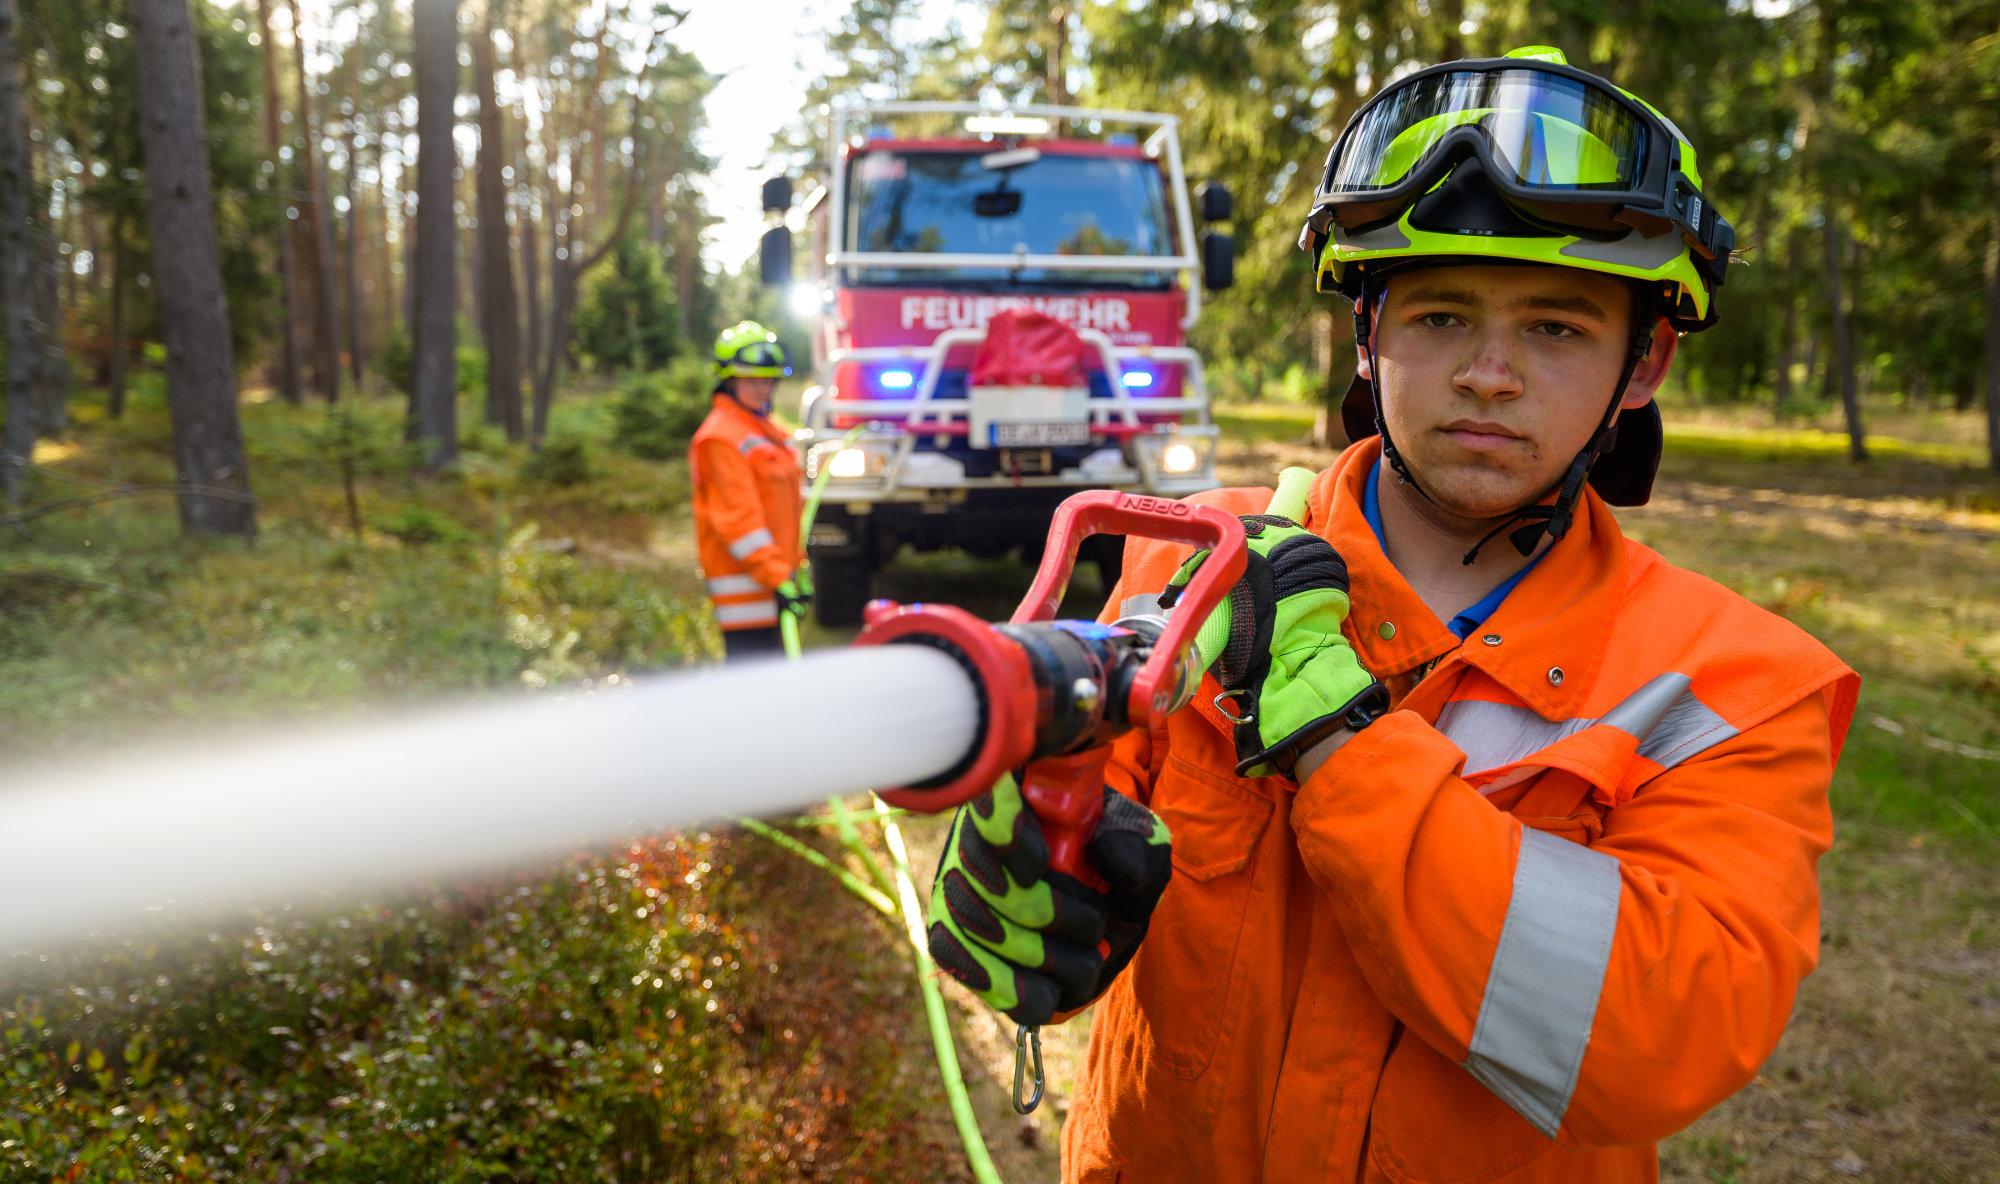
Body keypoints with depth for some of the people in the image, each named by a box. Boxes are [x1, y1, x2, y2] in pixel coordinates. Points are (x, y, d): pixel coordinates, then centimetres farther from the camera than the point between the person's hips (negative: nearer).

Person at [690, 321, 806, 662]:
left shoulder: (769, 432, 19)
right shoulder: (721, 437, -12)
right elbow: (737, 518, -19)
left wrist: (796, 568, 18)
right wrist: (778, 579, -22)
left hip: (777, 575, 10)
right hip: (745, 580, -10)